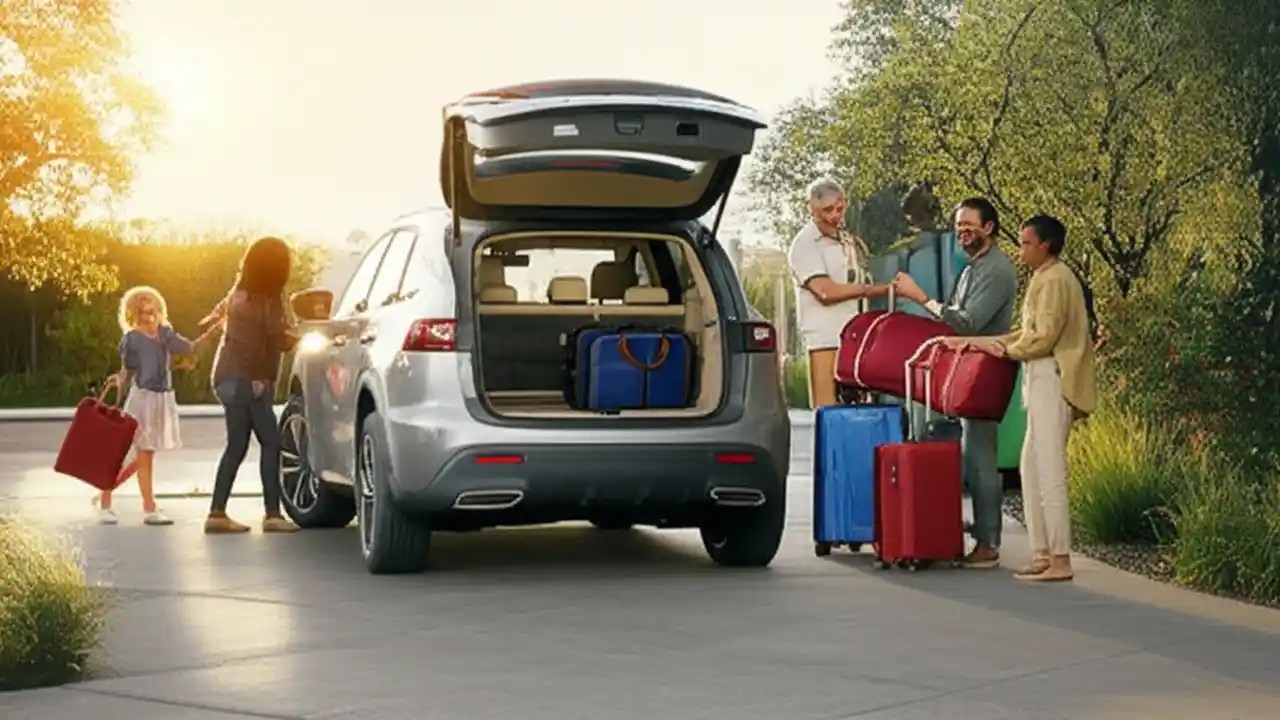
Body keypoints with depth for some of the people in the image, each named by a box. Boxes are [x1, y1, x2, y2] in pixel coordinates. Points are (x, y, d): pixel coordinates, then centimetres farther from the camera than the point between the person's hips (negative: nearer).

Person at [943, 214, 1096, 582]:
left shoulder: (1054, 280, -12)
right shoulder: (1047, 278, 19)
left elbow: (1043, 337, -18)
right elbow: (1029, 332, 22)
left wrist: (1004, 350, -2)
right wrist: (982, 343, 15)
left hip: (1052, 381, -11)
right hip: (1042, 382, 11)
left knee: (1049, 470, -10)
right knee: (1032, 468, 12)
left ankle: (1061, 560, -9)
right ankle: (1043, 553, 14)